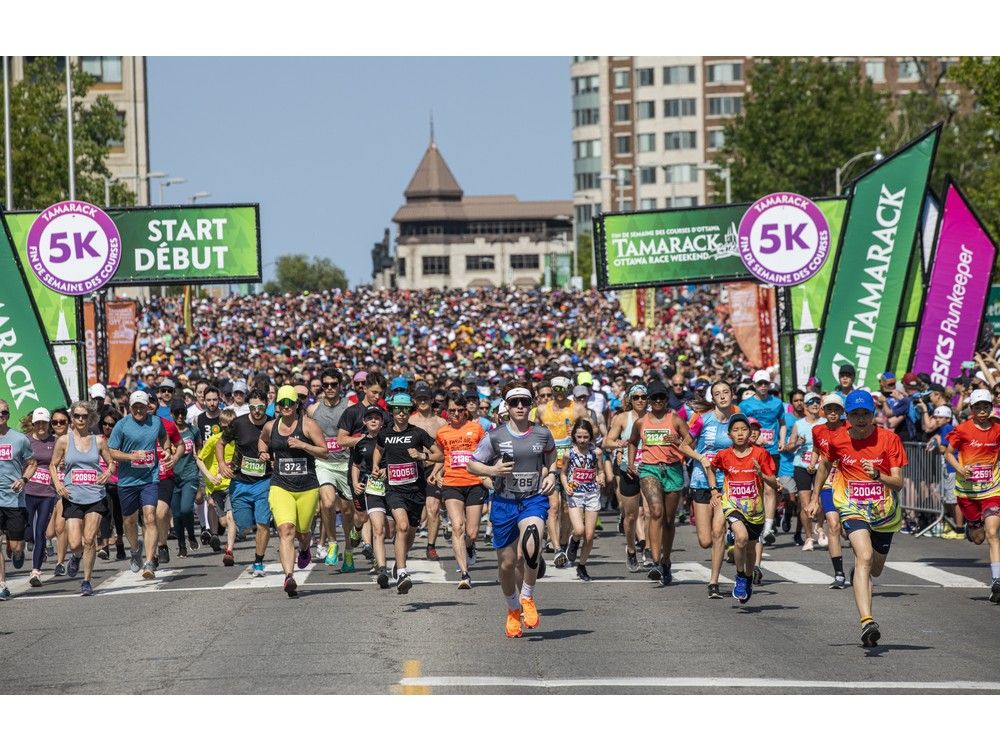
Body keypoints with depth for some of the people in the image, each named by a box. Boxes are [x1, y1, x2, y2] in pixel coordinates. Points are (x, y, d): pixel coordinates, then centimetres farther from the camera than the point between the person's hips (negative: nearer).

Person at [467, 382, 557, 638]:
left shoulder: (542, 434, 3)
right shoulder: (495, 436, -3)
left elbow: (552, 454, 24)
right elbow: (471, 465, 5)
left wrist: (551, 474, 5)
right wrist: (492, 470, -14)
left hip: (534, 499, -1)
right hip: (504, 501, 1)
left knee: (531, 542, -31)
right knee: (506, 563, 6)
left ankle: (528, 598, -9)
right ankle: (513, 610, 32)